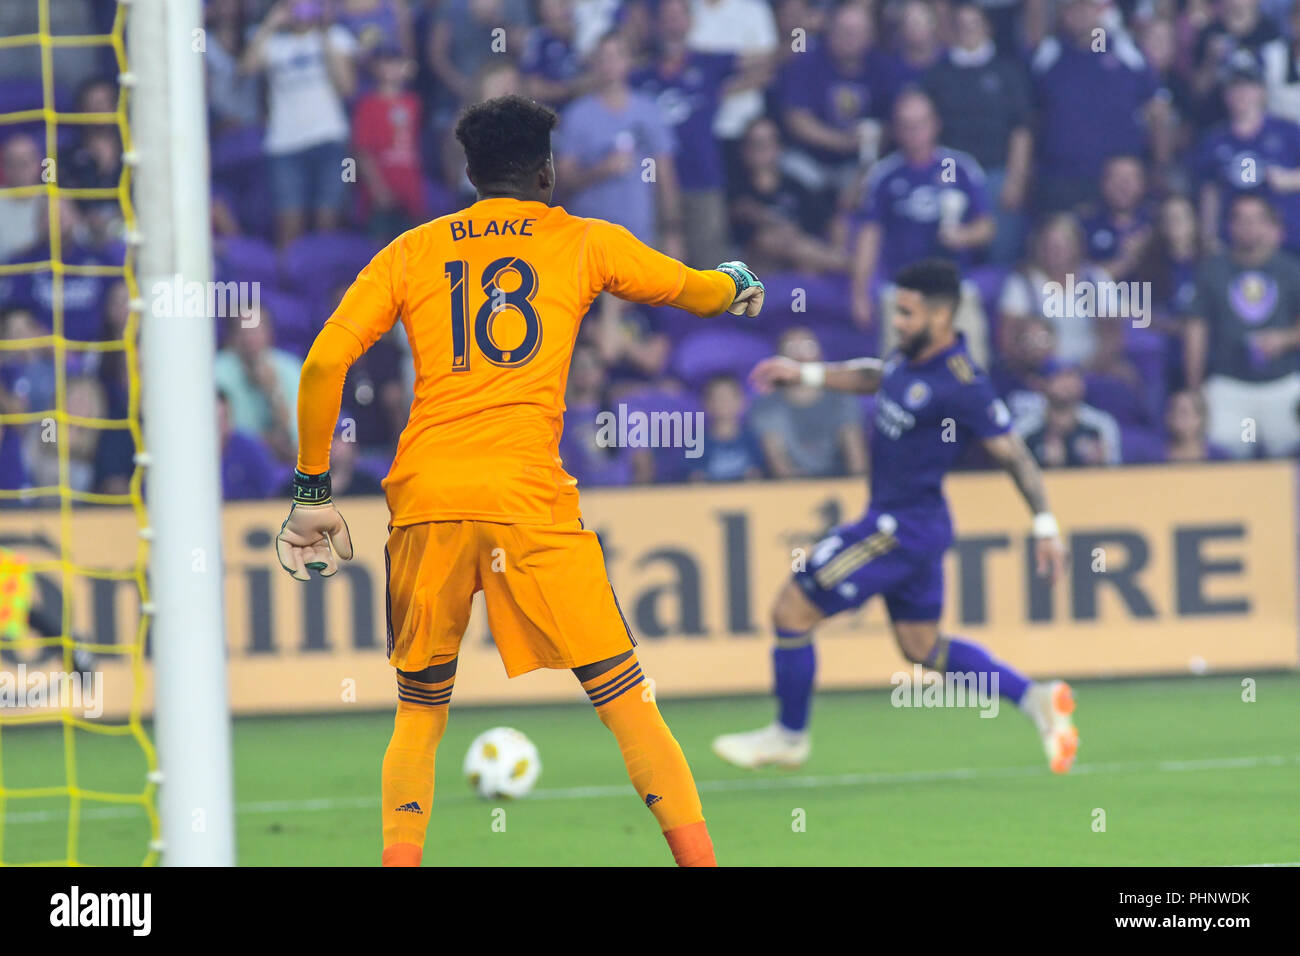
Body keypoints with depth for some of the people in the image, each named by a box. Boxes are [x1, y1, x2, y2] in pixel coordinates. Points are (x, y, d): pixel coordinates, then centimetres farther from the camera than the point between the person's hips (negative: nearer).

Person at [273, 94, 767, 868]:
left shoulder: (412, 251, 14)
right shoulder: (587, 243, 12)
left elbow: (324, 363, 5)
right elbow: (699, 292, 25)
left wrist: (313, 490, 11)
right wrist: (739, 282, 49)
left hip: (424, 497, 2)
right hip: (529, 498, -2)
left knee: (420, 710, 14)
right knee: (624, 695, 3)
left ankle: (400, 855, 0)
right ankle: (699, 854, -3)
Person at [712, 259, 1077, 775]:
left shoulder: (961, 386, -22)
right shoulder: (910, 357, 3)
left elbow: (1013, 453, -16)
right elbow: (875, 376, 26)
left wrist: (1045, 526, -14)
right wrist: (806, 373, 20)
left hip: (904, 528, -9)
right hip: (894, 520, 9)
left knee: (792, 611, -2)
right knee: (923, 647, 18)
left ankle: (789, 736, 14)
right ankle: (1037, 698, 18)